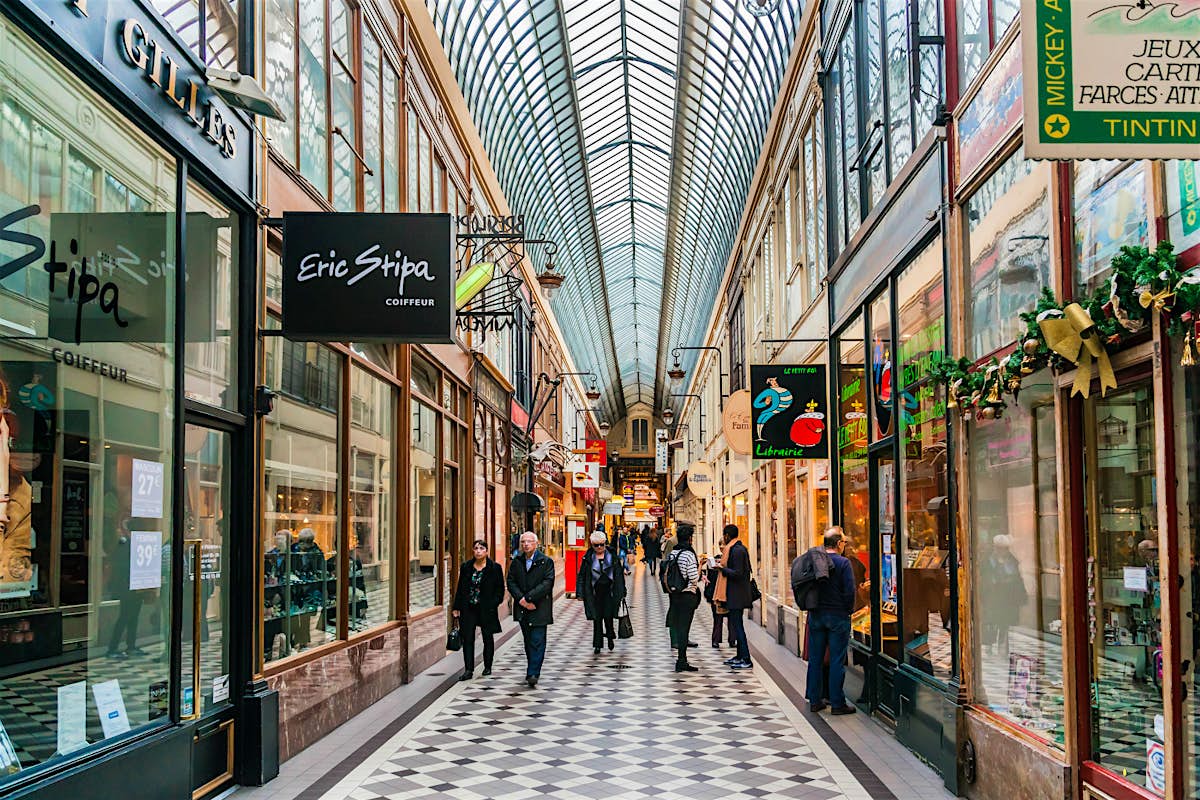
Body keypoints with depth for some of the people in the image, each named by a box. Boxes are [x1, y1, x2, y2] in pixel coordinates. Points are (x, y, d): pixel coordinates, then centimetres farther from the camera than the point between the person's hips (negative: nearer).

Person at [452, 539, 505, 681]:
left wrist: (493, 604, -12)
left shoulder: (495, 568, -2)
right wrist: (457, 607, 4)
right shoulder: (466, 567, 6)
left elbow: (500, 589, -1)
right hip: (468, 608, 2)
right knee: (468, 639, -2)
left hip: (487, 609, -2)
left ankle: (487, 667, 23)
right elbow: (460, 588, 9)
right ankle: (468, 670, 0)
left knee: (488, 638, 9)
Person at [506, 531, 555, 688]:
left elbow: (547, 584, -13)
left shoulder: (546, 562, -4)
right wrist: (521, 599, -11)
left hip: (539, 609, -4)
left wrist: (528, 598, -17)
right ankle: (532, 671, 23)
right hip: (523, 609, 4)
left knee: (537, 641, -8)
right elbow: (511, 582, 5)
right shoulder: (516, 562, 9)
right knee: (528, 641, 12)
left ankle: (533, 674, -10)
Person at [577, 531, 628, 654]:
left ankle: (610, 637, 27)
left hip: (609, 591, 0)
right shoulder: (588, 558, 2)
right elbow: (581, 576, 3)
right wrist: (580, 593, -2)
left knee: (608, 616, -1)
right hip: (594, 592, 0)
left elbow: (619, 574, 5)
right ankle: (598, 644, 10)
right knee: (597, 618, 2)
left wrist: (621, 592, 3)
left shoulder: (612, 556, 3)